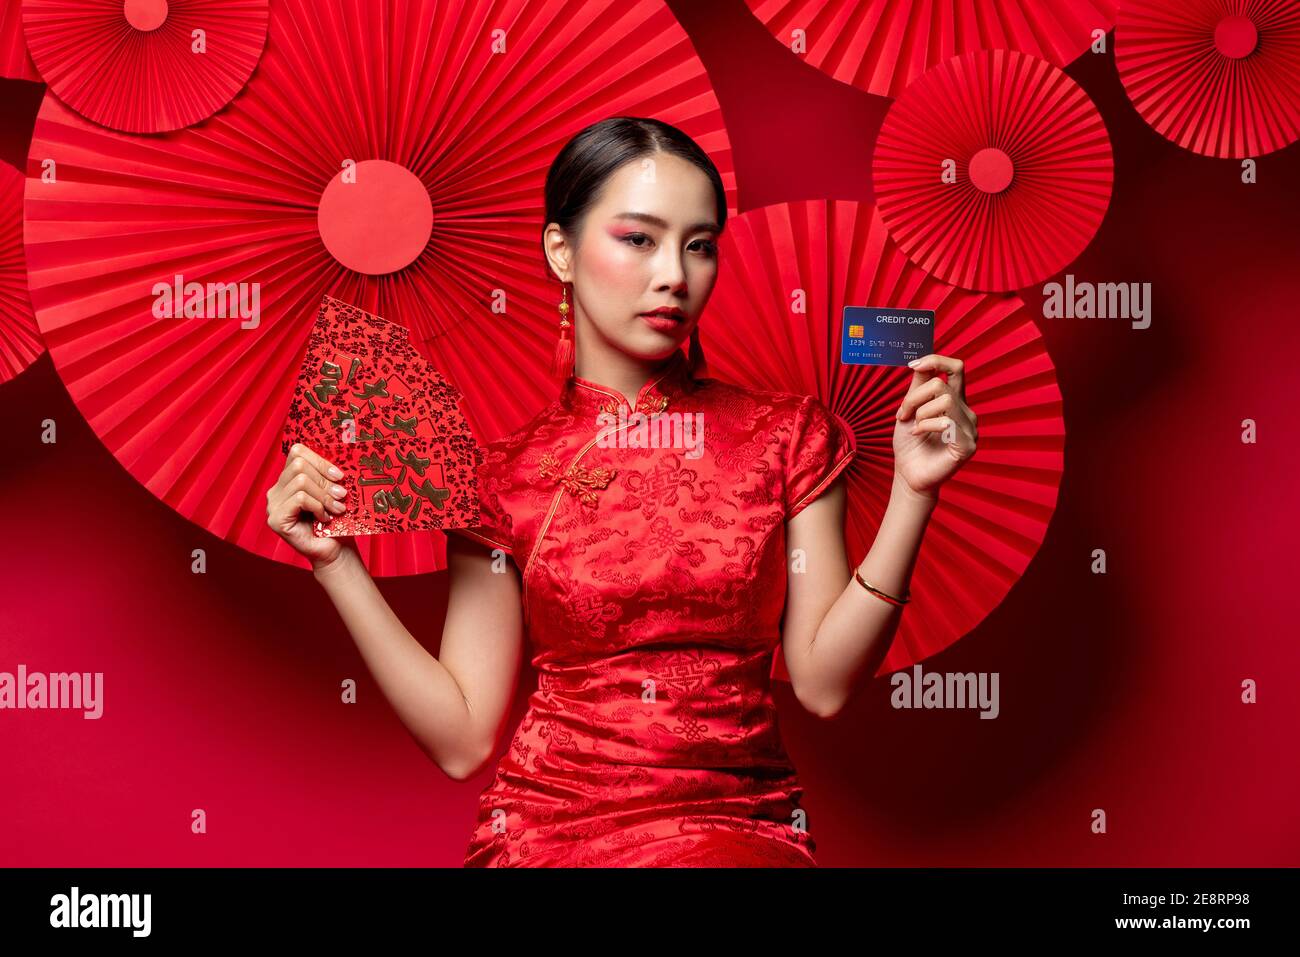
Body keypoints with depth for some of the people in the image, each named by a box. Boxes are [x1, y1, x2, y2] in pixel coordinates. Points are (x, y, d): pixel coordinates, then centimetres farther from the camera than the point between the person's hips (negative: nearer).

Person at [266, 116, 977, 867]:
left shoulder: (786, 435, 6)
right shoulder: (504, 474, 4)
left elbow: (824, 680, -1)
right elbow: (463, 740, 2)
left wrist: (913, 492, -9)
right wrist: (338, 565, -4)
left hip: (739, 830, 0)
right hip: (547, 828, 1)